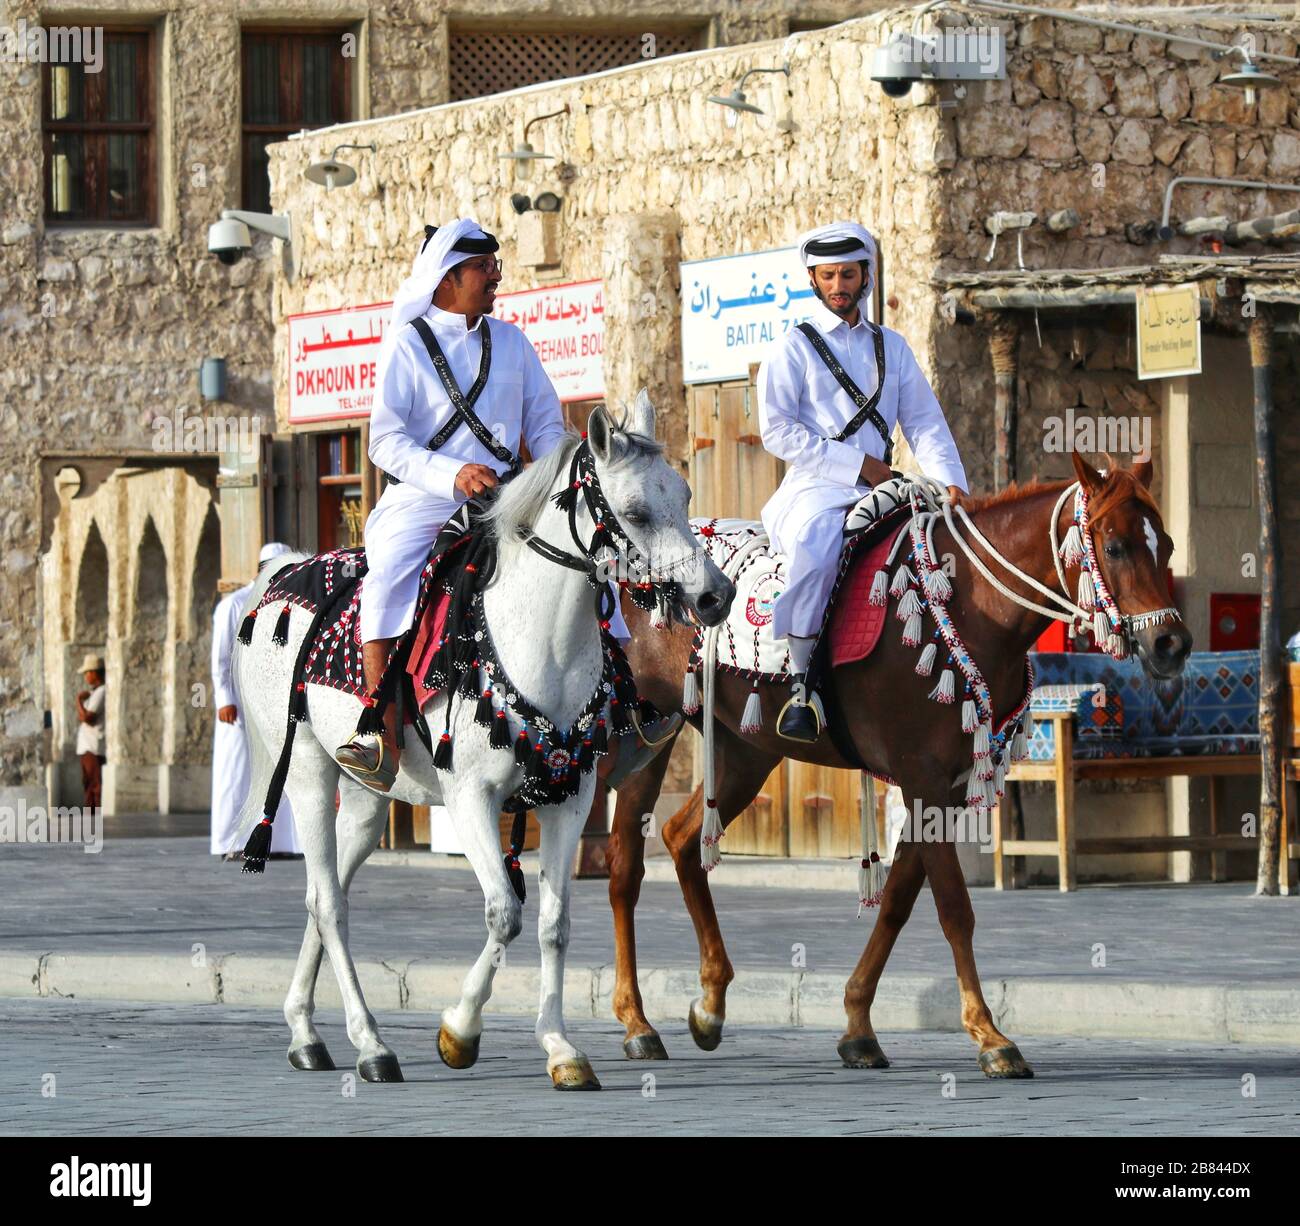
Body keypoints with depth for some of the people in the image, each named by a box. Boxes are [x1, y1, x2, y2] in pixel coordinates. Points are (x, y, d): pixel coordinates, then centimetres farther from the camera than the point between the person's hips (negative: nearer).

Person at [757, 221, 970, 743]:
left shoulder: (891, 347, 20)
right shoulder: (793, 348, 6)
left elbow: (924, 422, 14)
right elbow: (777, 431, -3)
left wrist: (950, 483, -5)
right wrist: (856, 464, -10)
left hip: (878, 490, 5)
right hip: (814, 487, -5)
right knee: (815, 542, -37)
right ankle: (800, 684, -36)